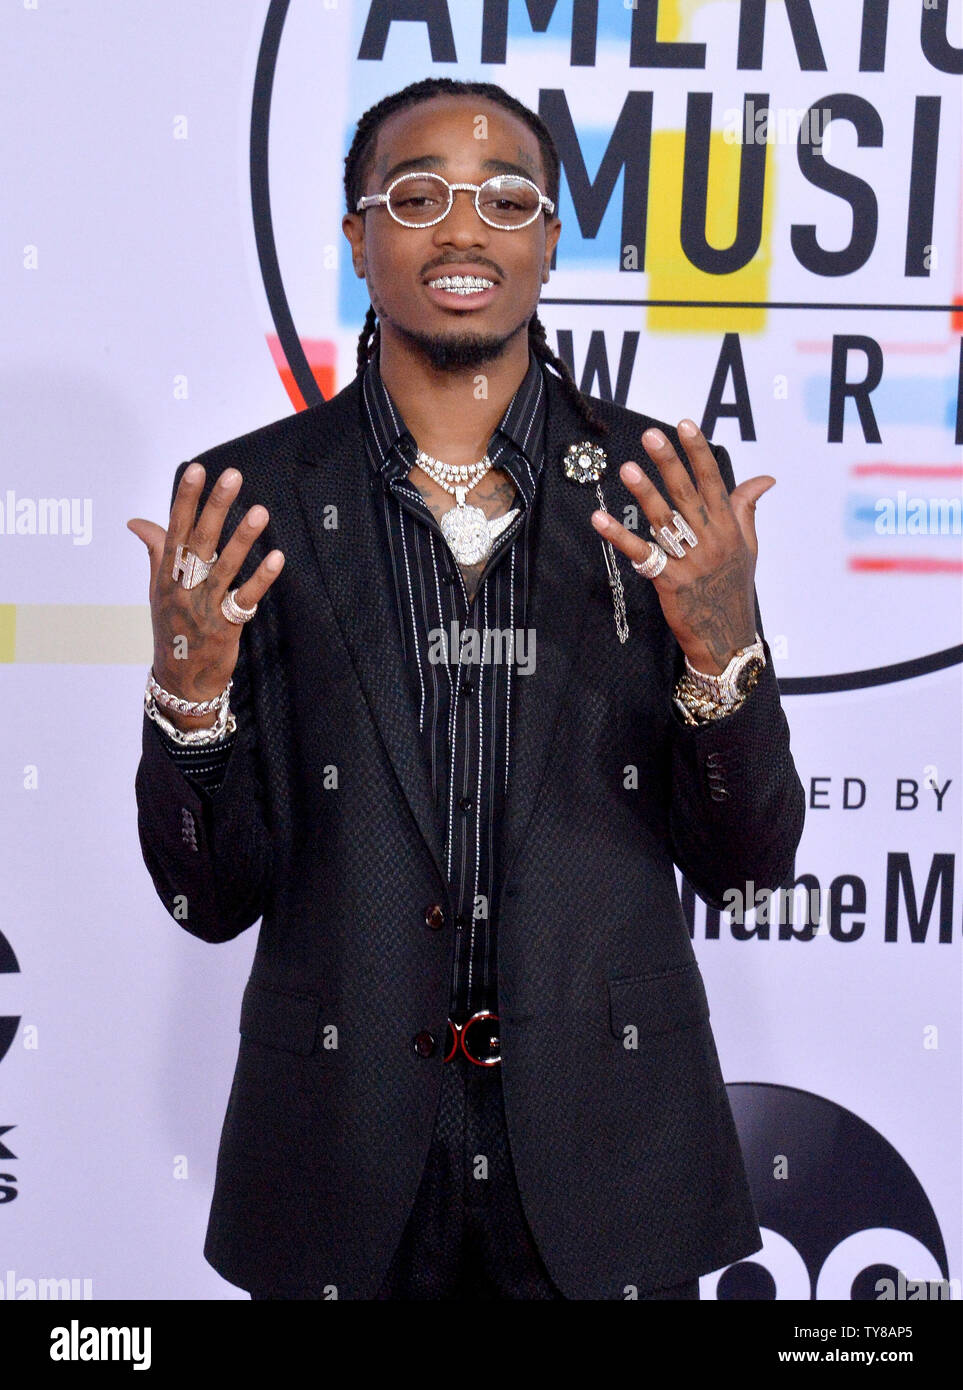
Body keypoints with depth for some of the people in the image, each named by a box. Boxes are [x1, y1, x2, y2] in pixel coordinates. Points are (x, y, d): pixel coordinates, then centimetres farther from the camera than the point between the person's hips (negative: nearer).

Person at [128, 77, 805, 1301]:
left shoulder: (665, 490, -3)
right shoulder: (246, 500, -5)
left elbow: (748, 861, -2)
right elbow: (211, 897, -3)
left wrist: (723, 652, -19)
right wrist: (186, 689, -21)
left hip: (607, 1156, 1)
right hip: (342, 1151, 0)